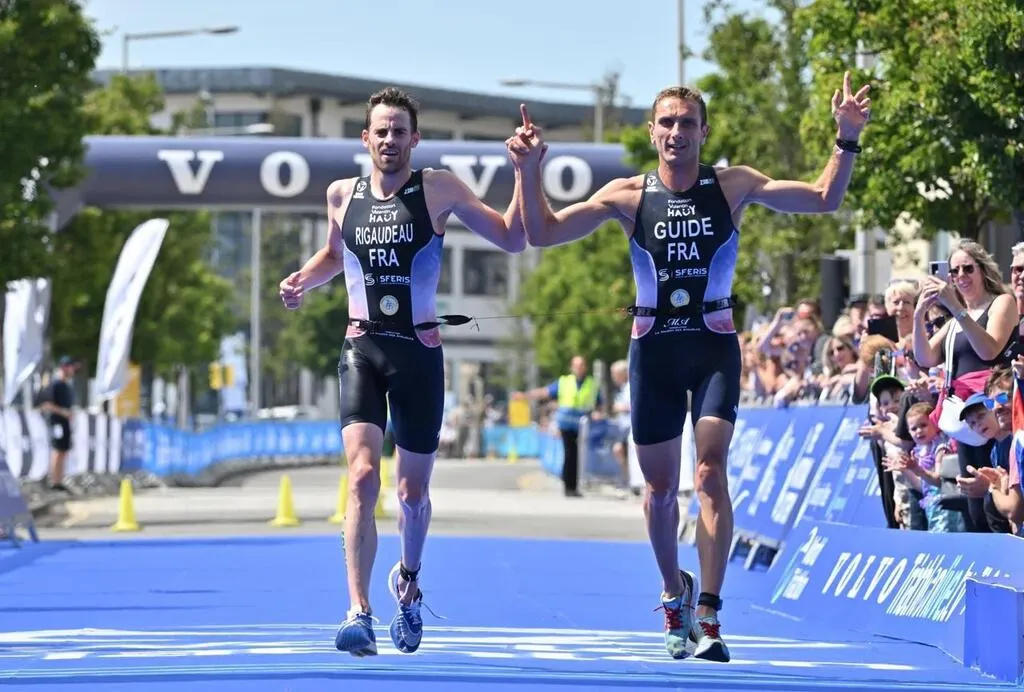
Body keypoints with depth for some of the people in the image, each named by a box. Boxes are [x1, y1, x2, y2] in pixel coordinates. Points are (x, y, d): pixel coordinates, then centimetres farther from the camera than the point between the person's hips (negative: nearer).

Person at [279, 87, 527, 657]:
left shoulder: (438, 190, -1)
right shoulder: (342, 195, 6)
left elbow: (512, 239, -3)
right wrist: (305, 280, 6)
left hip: (420, 351, 0)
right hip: (363, 348, 0)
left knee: (413, 490, 10)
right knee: (363, 475, -19)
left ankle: (409, 579, 41)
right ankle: (360, 613, -24)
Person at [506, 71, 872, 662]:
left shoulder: (734, 186, 0)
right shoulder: (629, 196, 0)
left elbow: (824, 199, -1)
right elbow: (542, 233, -1)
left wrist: (847, 140, -14)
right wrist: (530, 171, -14)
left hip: (714, 346, -1)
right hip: (654, 348, 1)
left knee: (711, 469, -17)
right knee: (660, 485, 9)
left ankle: (708, 614, -19)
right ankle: (674, 590, 34)